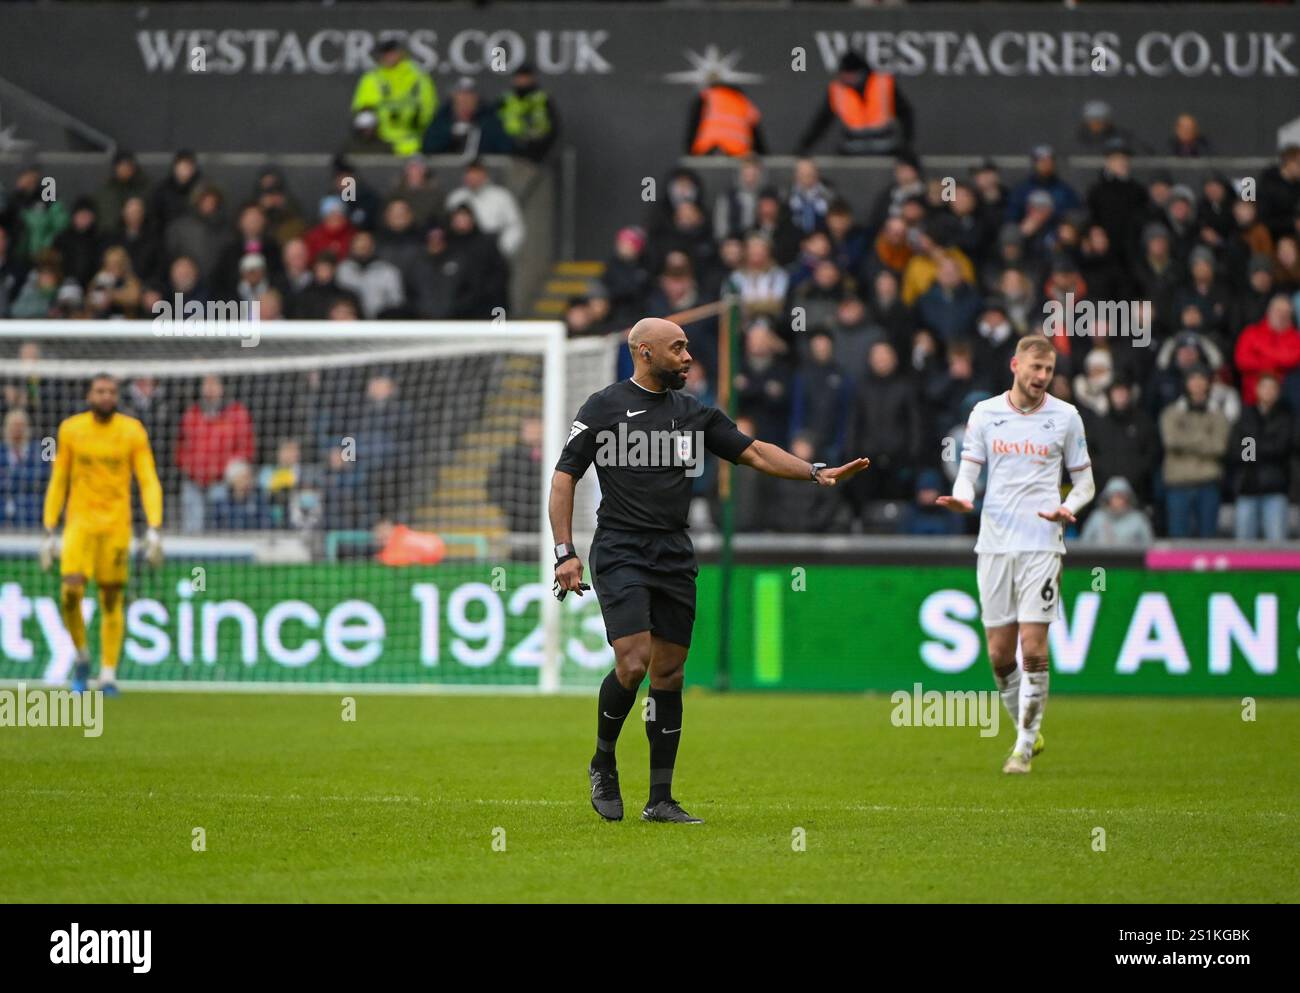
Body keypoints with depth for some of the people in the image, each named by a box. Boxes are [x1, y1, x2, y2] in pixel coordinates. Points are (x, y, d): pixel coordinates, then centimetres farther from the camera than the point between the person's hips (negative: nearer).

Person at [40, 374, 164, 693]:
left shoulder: (133, 431, 0)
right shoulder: (71, 430, 3)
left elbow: (149, 482, -2)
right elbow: (58, 482, 9)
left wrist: (154, 529, -13)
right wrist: (49, 532, 5)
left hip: (116, 524, 0)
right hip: (79, 521, 0)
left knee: (111, 598, 1)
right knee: (70, 592, -14)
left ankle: (108, 674, 9)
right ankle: (81, 654, 11)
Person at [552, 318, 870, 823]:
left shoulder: (694, 412, 12)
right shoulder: (604, 406, -2)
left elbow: (754, 452, 12)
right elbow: (564, 477, 0)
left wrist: (817, 472, -1)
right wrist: (565, 552, -8)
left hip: (675, 556, 5)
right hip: (620, 553, -5)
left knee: (669, 673, 4)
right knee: (633, 663, -19)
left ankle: (660, 800, 10)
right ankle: (603, 763, 6)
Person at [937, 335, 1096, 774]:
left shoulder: (1065, 417, 4)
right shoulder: (984, 413, 6)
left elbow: (1084, 480, 11)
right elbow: (968, 471, 7)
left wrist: (1068, 508, -10)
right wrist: (963, 497, -16)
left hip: (1041, 543, -2)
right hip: (994, 541, 2)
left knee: (1033, 647, -10)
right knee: (999, 653, 2)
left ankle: (1024, 747, -1)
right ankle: (1028, 732, 23)